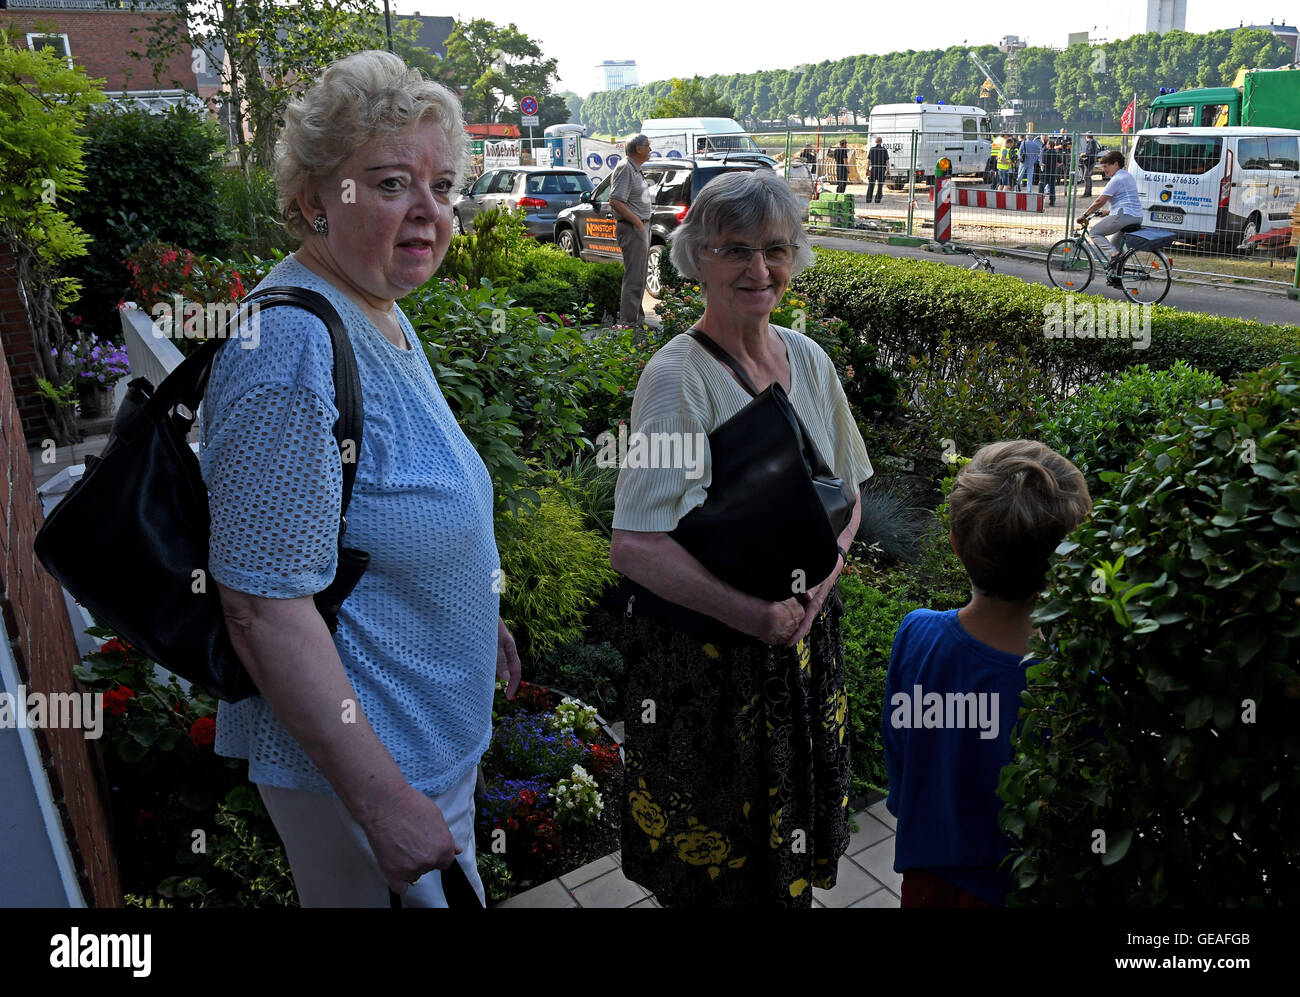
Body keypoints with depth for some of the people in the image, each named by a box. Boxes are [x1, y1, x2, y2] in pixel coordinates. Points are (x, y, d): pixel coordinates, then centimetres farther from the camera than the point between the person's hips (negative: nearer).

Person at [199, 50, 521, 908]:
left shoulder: (383, 316, 4)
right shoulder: (294, 345, -27)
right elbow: (264, 604, -28)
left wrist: (479, 620, 22)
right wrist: (382, 800, -25)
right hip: (354, 755, -9)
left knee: (455, 888, 28)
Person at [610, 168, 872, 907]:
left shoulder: (809, 360, 0)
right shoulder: (679, 377, -19)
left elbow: (847, 496, 10)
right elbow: (635, 548, -24)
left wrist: (821, 579, -8)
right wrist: (756, 615, -21)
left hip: (804, 633, 6)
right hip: (708, 650, -5)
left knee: (793, 842, 23)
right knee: (716, 860, 14)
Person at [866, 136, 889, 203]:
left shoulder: (872, 149, 1)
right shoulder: (884, 150, -3)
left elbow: (868, 160, 1)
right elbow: (887, 161, -5)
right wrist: (888, 170, 1)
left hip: (874, 168, 1)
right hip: (882, 169, -1)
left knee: (871, 185, 7)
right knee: (880, 185, 5)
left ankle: (868, 199, 2)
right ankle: (877, 199, 2)